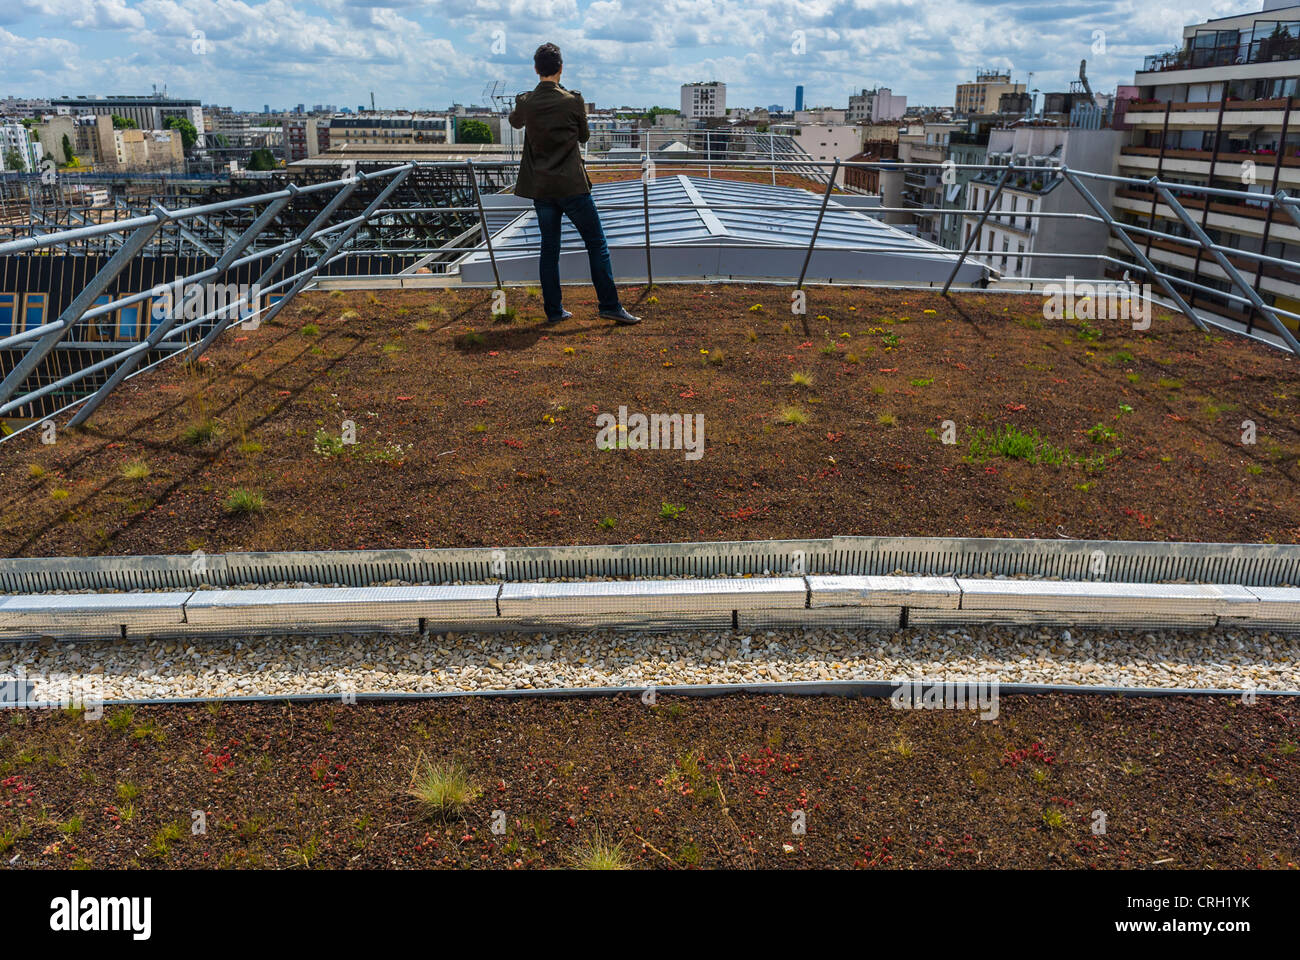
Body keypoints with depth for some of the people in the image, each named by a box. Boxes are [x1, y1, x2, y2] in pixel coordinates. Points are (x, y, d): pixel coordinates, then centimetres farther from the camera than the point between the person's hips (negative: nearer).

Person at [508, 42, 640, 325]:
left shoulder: (525, 102, 1)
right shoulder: (573, 101, -9)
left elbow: (514, 122, 24)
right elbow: (584, 136, 6)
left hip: (540, 187, 4)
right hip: (571, 185, -4)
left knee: (549, 247, 10)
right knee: (596, 243, 2)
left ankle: (553, 310, 11)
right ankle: (609, 305, -1)